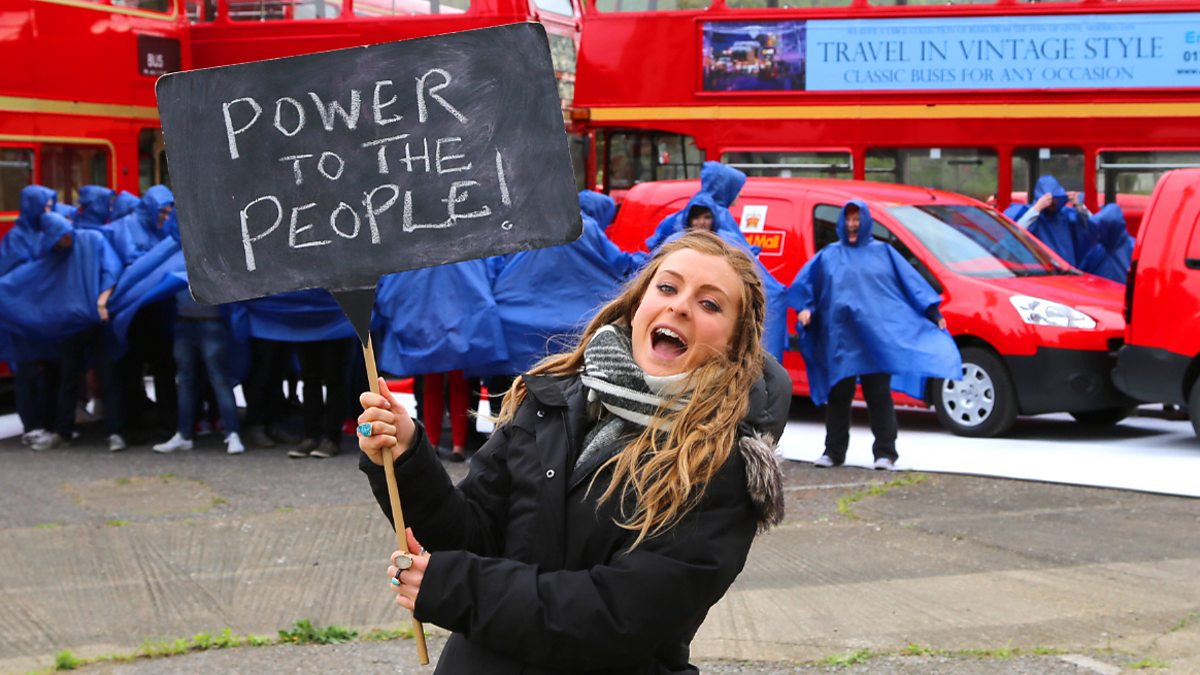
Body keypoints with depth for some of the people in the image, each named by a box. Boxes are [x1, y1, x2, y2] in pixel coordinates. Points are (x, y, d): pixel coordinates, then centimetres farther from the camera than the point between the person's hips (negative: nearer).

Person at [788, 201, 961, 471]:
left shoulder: (883, 252, 12)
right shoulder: (828, 256, 16)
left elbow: (911, 282, 11)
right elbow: (803, 284, 13)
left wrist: (933, 312, 5)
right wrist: (805, 308, -6)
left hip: (876, 335, -2)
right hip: (839, 339, 2)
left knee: (879, 395, -3)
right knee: (838, 396, 5)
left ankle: (885, 452, -1)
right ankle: (833, 451, 13)